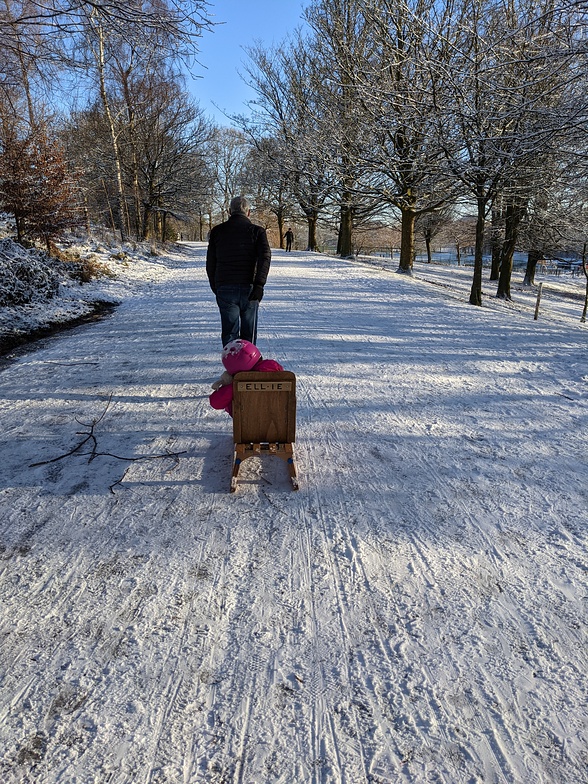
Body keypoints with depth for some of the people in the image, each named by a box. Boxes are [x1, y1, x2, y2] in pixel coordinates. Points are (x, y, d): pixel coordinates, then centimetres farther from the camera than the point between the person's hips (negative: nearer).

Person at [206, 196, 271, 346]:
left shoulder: (217, 231, 9)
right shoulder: (257, 230, 4)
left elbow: (210, 263, 11)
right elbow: (265, 257, -12)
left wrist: (215, 288, 20)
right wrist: (259, 284, -18)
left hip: (225, 288, 1)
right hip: (248, 288, -1)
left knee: (229, 333, 4)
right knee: (249, 333, 10)